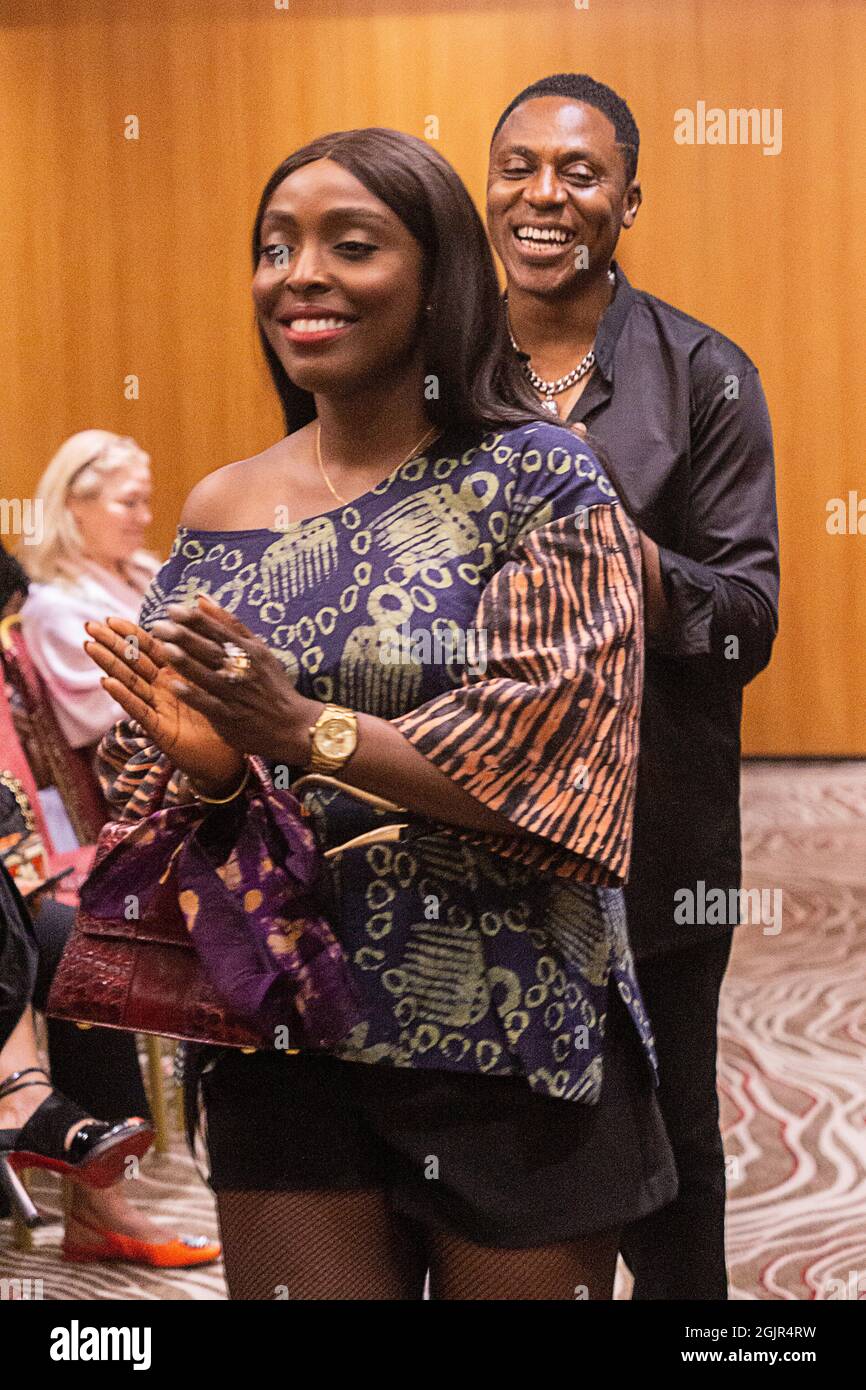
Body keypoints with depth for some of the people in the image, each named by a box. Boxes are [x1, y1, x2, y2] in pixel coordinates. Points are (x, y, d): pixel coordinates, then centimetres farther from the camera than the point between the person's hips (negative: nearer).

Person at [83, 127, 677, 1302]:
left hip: (508, 1044, -3)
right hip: (281, 1040, 3)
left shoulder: (538, 479, -8)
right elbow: (146, 790, 8)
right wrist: (205, 762, -14)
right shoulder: (220, 510, 5)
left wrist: (304, 730, -23)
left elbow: (552, 762, -16)